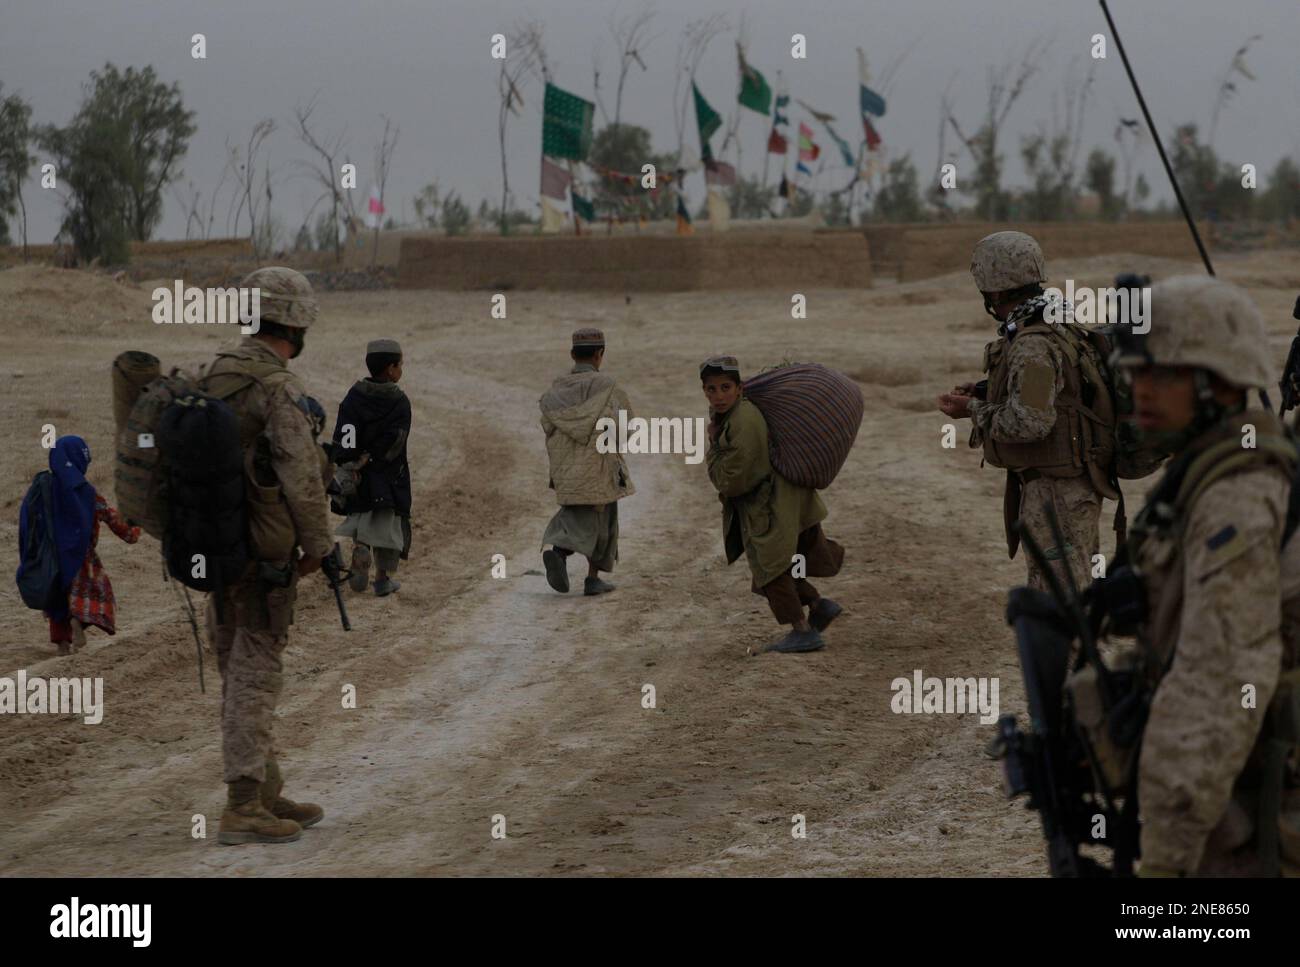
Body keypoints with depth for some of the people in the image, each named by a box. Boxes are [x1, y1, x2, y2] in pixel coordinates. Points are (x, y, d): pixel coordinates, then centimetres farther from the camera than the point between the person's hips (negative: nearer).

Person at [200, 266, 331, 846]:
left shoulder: (215, 379, 9)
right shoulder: (279, 389, -17)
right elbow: (301, 477, -20)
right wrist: (317, 545, -7)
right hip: (265, 552, -8)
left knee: (242, 673, 14)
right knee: (255, 676, -6)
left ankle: (266, 795, 22)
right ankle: (243, 810, -5)